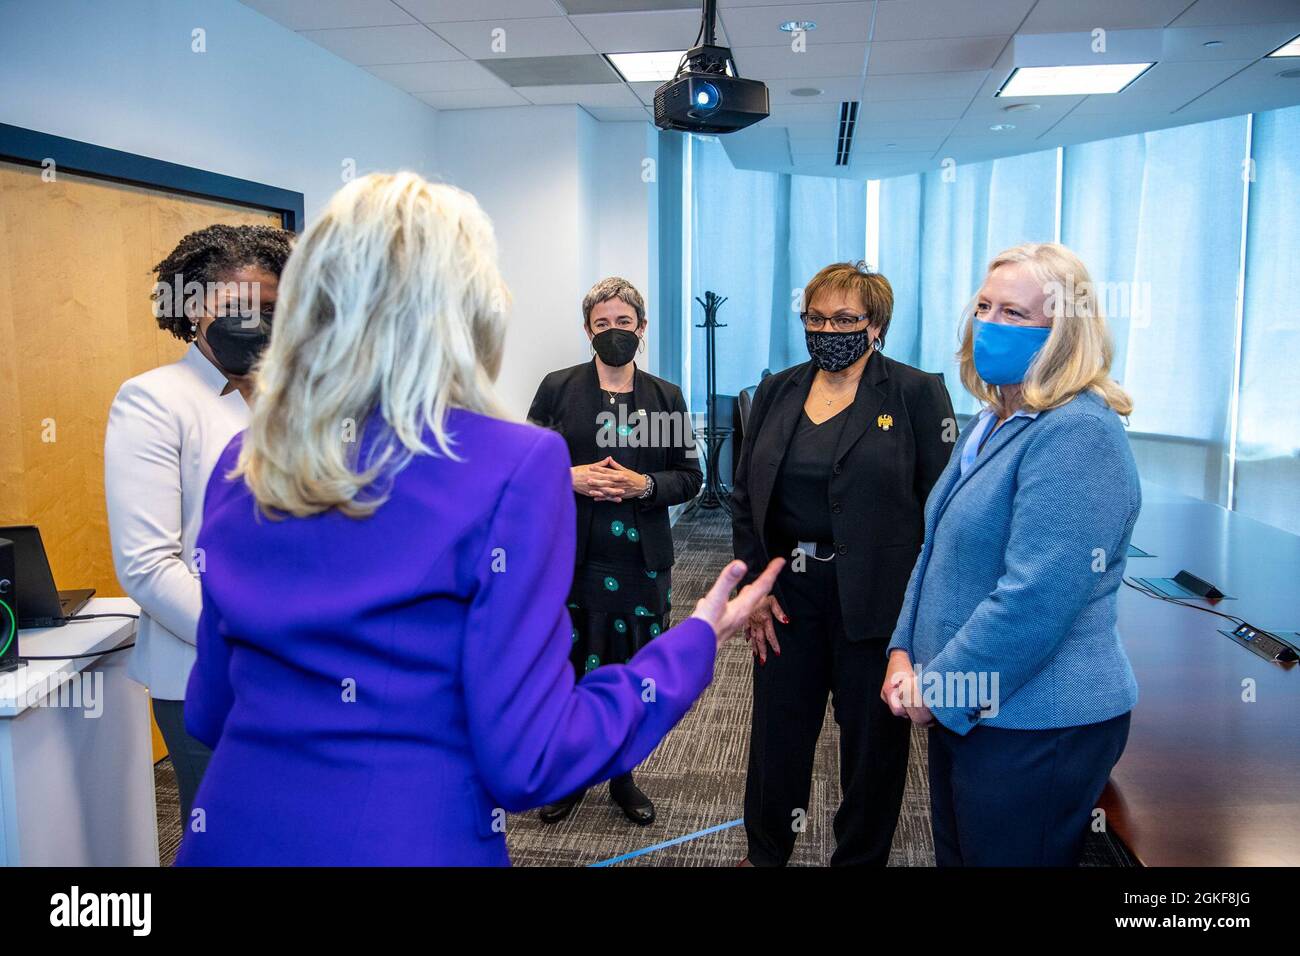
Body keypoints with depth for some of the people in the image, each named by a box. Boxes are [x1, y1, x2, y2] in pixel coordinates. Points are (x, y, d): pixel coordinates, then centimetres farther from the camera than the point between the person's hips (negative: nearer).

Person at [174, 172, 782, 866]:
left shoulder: (241, 465, -1)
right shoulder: (514, 466, -17)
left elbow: (208, 714, 8)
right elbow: (527, 760, -17)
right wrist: (695, 641, -5)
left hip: (231, 834, 5)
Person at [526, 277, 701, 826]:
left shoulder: (666, 398, 6)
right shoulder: (557, 388, 2)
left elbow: (690, 476, 6)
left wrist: (644, 485, -12)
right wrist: (571, 477, -14)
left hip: (640, 559, 1)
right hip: (570, 555, -1)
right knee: (566, 670, 4)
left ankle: (622, 777, 29)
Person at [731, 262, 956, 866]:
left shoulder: (917, 393, -6)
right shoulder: (776, 392, 6)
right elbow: (745, 496, 8)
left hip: (876, 602, -3)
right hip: (787, 593, 4)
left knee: (871, 741, 12)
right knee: (777, 731, 16)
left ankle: (859, 857, 34)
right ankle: (764, 852, 38)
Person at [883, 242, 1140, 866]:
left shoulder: (1078, 433, -20)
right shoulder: (988, 422, 10)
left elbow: (1036, 600, -26)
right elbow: (939, 552, 15)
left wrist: (936, 689, -17)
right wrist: (905, 653, 3)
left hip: (1037, 723, -9)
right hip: (960, 709, 9)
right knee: (954, 853, 22)